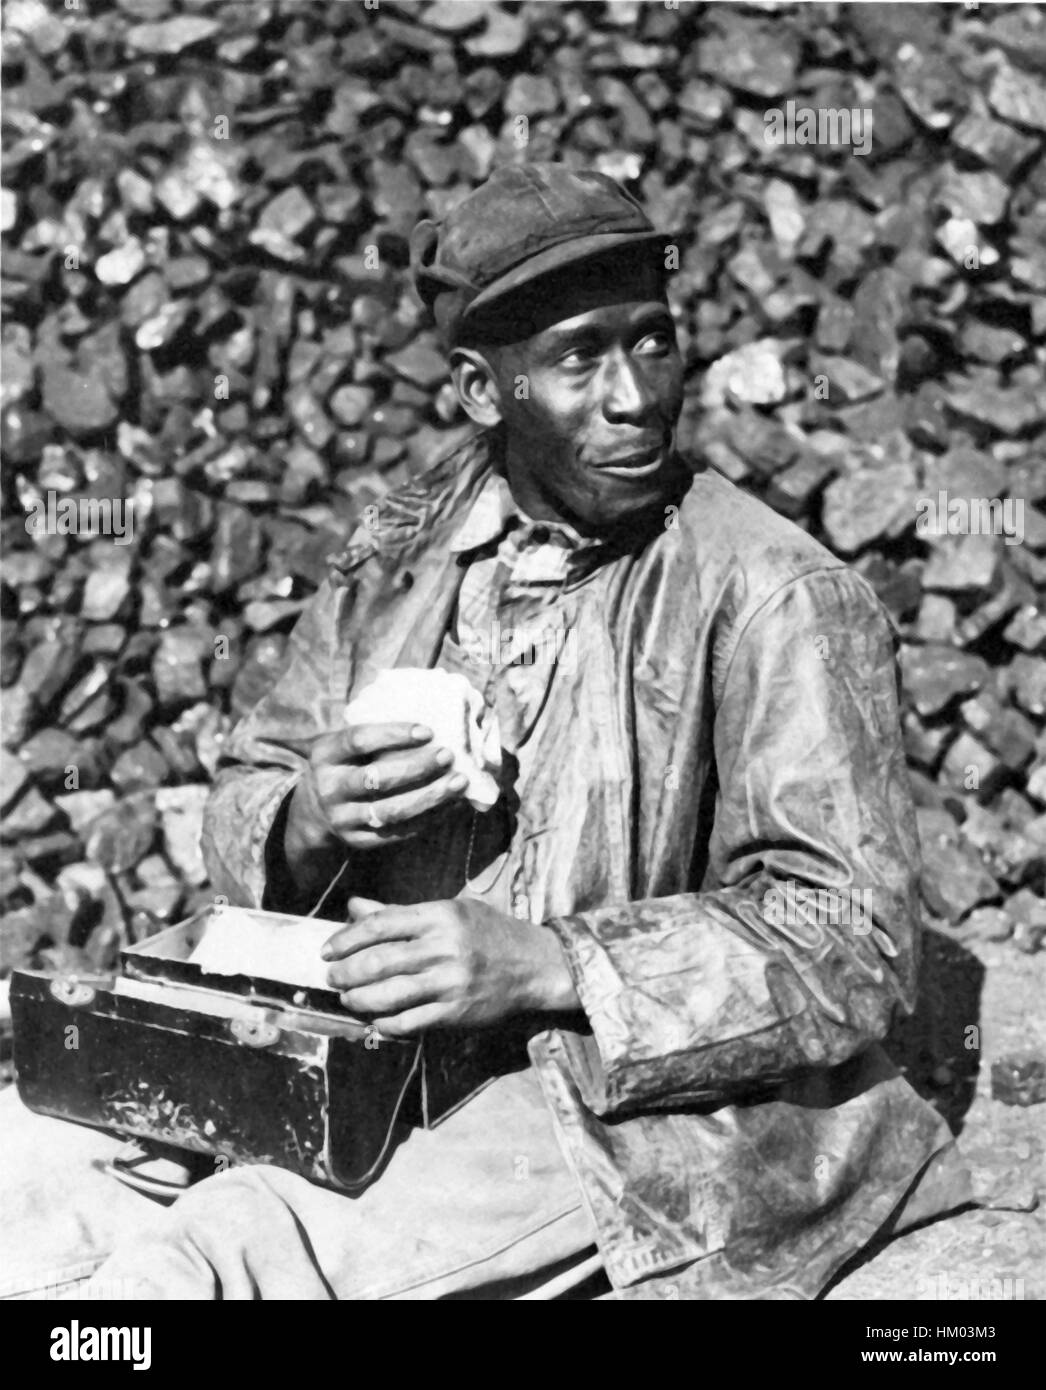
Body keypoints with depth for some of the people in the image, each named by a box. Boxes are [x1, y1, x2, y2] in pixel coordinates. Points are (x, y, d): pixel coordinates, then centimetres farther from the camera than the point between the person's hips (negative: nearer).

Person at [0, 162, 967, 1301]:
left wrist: (545, 963, -27)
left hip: (651, 1093, -5)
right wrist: (310, 820, -12)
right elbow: (243, 797, 13)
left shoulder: (777, 596, -11)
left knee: (250, 1243, -26)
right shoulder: (402, 553, 6)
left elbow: (854, 935, -16)